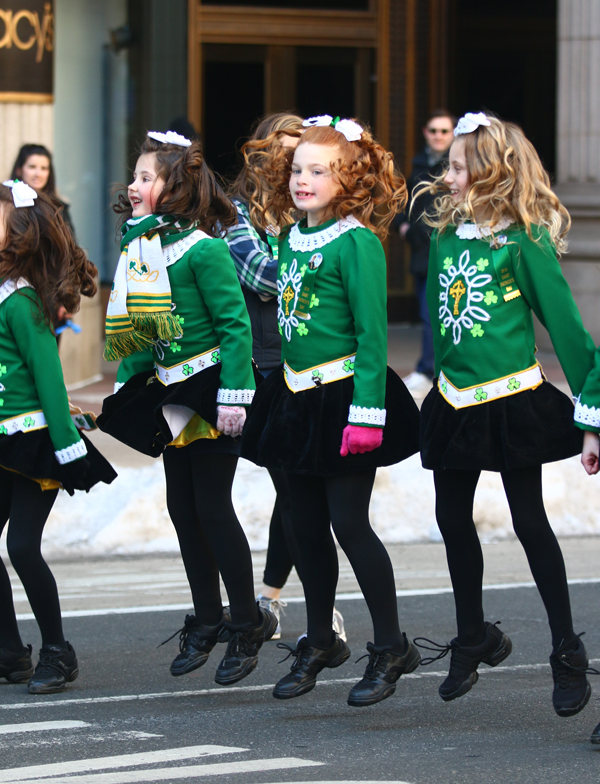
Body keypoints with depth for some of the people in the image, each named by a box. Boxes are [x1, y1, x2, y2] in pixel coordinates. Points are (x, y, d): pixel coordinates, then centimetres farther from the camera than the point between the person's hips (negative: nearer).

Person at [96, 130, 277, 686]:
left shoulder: (202, 248, -15)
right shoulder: (139, 247, 8)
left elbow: (235, 324, -17)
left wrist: (234, 395, -21)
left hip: (211, 390, -8)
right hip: (172, 392, 8)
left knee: (213, 508, -4)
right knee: (182, 508, 11)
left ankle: (247, 623, 7)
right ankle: (207, 620, 22)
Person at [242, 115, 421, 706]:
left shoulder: (356, 242, -14)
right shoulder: (290, 239, 9)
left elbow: (372, 332, -16)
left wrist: (366, 411, -20)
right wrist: (280, 384, 16)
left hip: (344, 395, -8)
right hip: (297, 397, 8)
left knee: (349, 523, -5)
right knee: (306, 525, 13)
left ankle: (391, 648, 7)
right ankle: (319, 643, 26)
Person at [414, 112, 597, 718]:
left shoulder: (525, 239, -11)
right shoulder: (446, 234, 6)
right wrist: (441, 371, 17)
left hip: (511, 400, -6)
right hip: (455, 401, 6)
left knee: (530, 522, -1)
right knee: (453, 519, 12)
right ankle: (472, 639, 29)